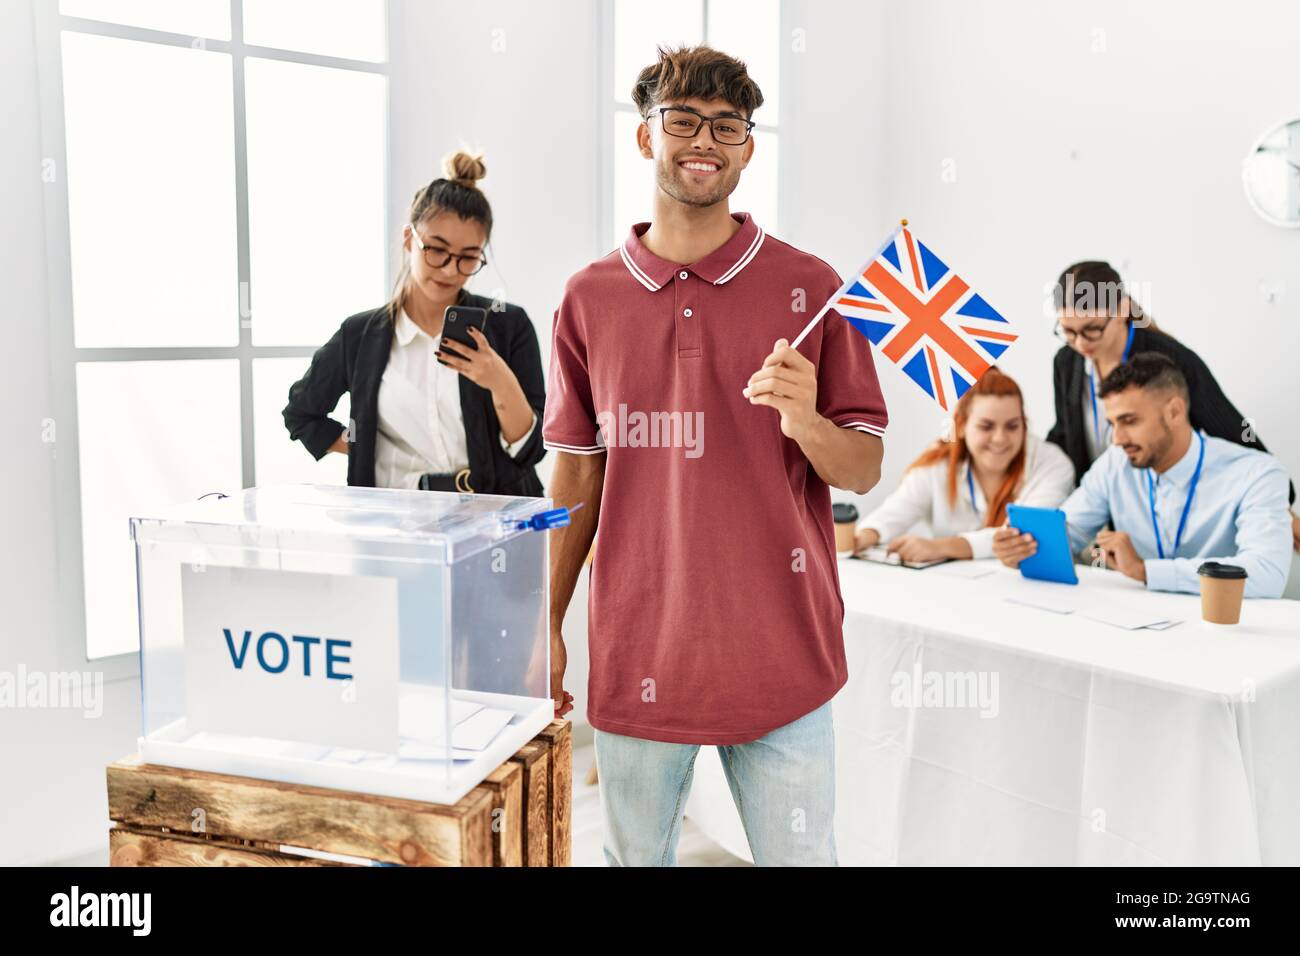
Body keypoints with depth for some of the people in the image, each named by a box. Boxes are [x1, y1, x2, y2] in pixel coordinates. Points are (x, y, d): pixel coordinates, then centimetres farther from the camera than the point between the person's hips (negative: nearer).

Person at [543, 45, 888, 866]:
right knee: (635, 854, 15)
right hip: (636, 655, 2)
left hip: (780, 654, -1)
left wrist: (805, 422, -20)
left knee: (800, 855, 8)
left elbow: (865, 468, 1)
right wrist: (547, 624, 8)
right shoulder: (590, 298, 4)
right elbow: (578, 475, 9)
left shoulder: (810, 288, -2)